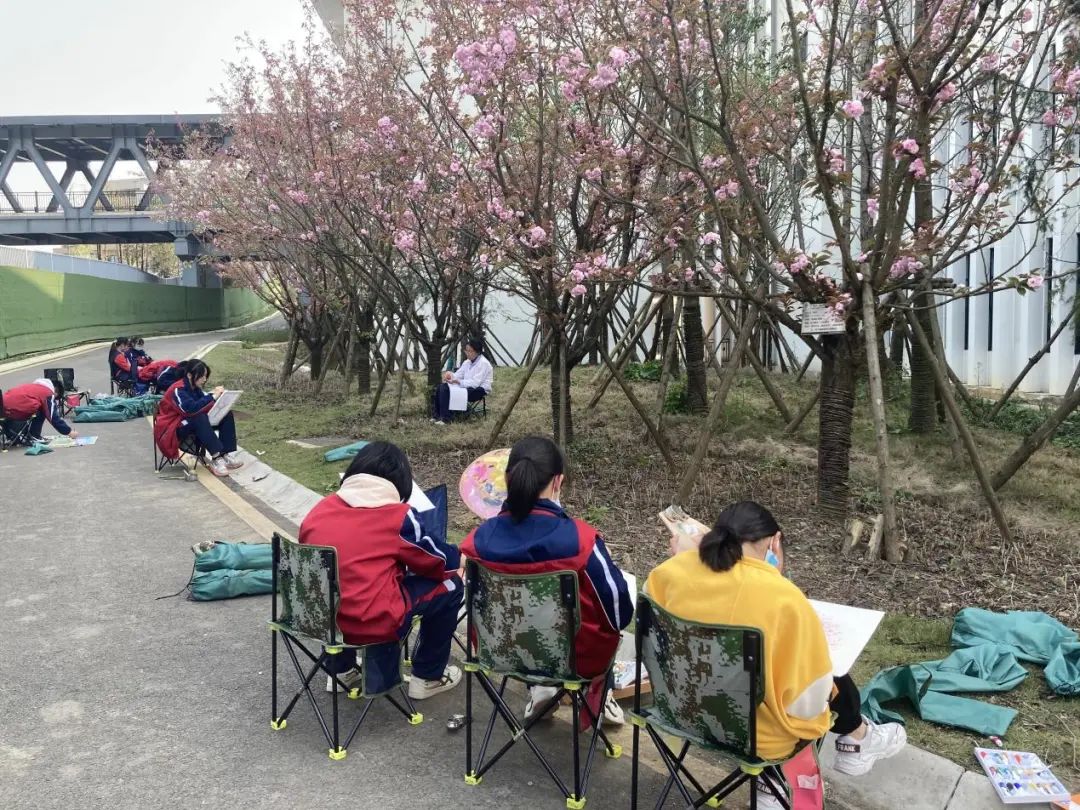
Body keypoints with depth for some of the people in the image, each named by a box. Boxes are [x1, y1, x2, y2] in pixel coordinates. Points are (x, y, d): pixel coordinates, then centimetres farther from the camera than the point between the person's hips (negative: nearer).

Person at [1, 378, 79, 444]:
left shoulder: (36, 386, 27)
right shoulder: (48, 393, 3)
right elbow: (54, 417, 1)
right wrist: (69, 432, 8)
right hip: (15, 408, -9)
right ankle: (34, 436, 1)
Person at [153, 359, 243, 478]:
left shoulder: (195, 388, 5)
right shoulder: (178, 390, -21)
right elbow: (190, 408, -35)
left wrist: (214, 394, -16)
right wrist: (212, 397, -33)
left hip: (195, 424, 8)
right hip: (173, 429, -8)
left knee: (226, 414, -8)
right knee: (200, 418, -37)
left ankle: (226, 455, -21)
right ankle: (216, 459, -39)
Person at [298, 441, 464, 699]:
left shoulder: (320, 509, 5)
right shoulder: (399, 515, -8)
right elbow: (445, 562, 2)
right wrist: (458, 559, 27)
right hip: (375, 623, -6)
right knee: (450, 585, 12)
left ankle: (341, 671, 40)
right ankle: (428, 677, 24)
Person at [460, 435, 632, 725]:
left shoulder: (479, 538, -19)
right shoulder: (580, 539, -28)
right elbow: (620, 612, -16)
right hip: (576, 657, -3)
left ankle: (539, 685, 21)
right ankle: (596, 693, 31)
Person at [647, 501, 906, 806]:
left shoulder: (671, 572, -15)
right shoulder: (783, 599, -29)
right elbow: (810, 701, -18)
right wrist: (826, 688, 3)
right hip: (754, 734, -4)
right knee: (837, 683, 23)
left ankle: (770, 786, 29)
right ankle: (857, 744, 51)